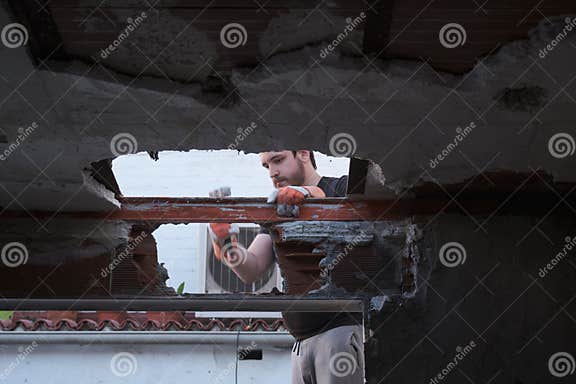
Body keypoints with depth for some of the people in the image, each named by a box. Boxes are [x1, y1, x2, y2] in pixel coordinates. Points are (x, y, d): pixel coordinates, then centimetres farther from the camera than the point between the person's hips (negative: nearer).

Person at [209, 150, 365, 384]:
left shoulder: (343, 188, 2)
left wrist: (310, 194, -29)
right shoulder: (278, 213, 19)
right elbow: (251, 271, 7)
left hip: (344, 328, -6)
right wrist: (230, 249, -14)